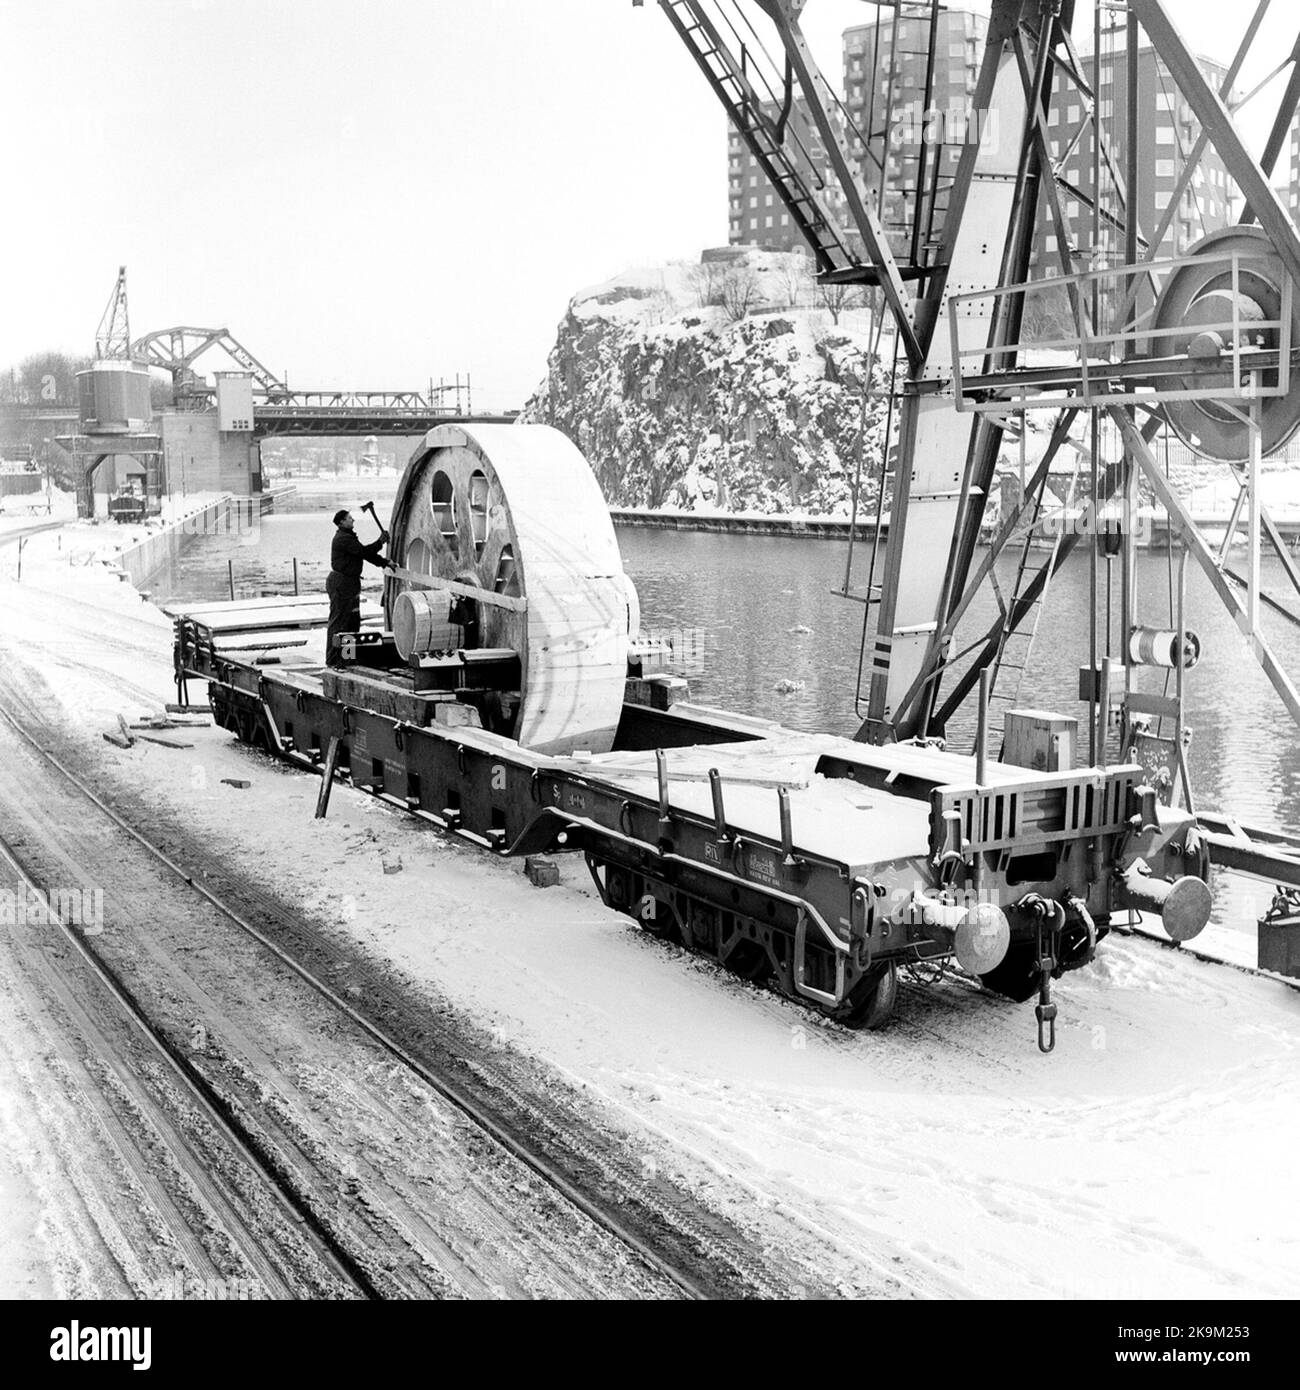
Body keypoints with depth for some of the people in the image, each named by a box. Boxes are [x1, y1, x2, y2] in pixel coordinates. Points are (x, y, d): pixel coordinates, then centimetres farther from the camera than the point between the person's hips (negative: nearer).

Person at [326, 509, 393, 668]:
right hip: (341, 583, -11)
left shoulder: (349, 537, 17)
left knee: (353, 620, 16)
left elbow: (365, 553, 18)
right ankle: (333, 660, -3)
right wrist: (381, 541, -12)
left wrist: (385, 562, 13)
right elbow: (364, 551, -22)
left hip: (350, 583, 11)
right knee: (338, 622, -6)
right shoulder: (343, 539, -17)